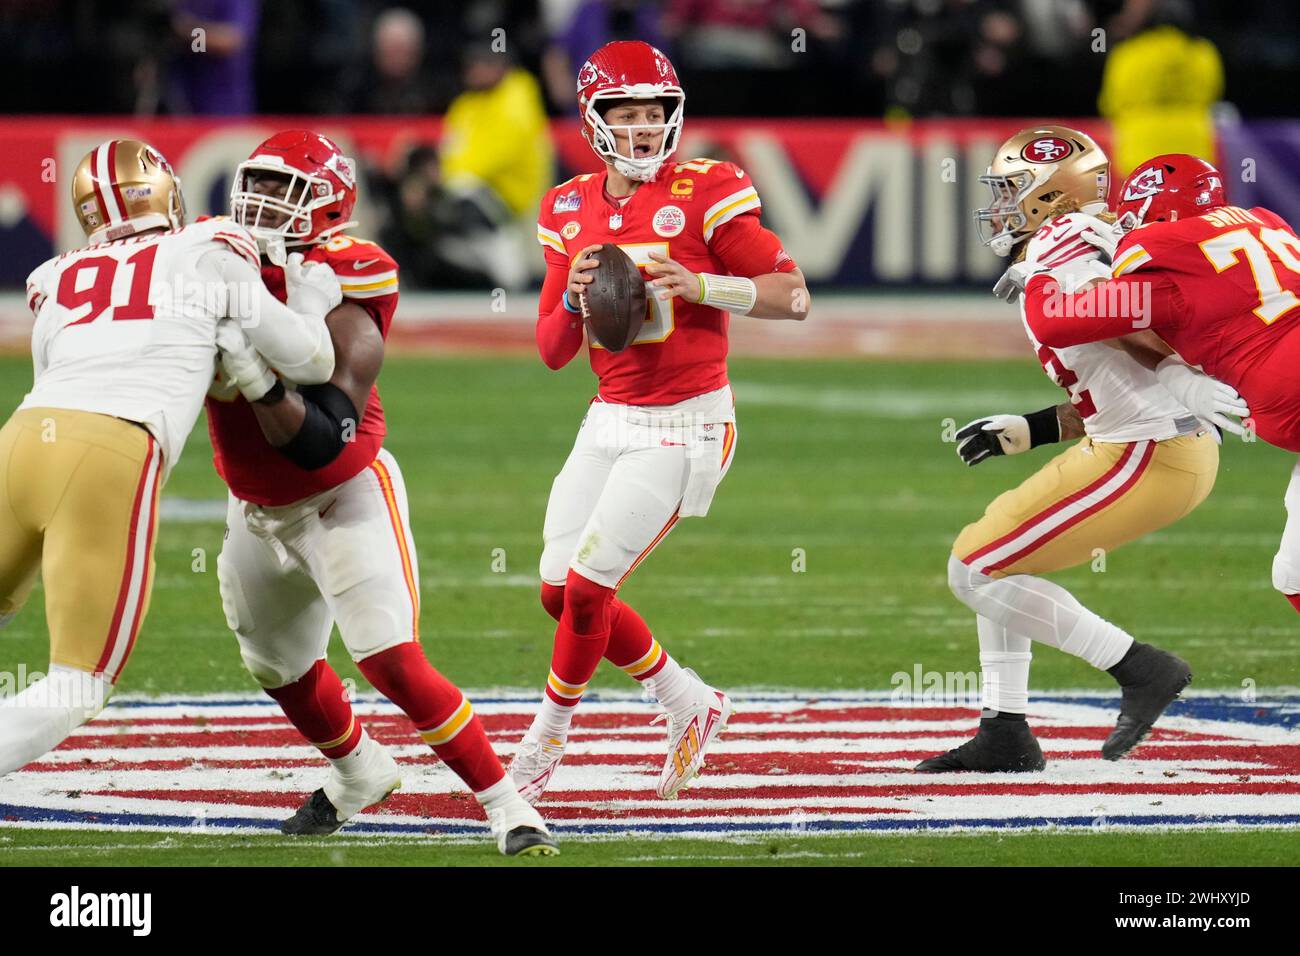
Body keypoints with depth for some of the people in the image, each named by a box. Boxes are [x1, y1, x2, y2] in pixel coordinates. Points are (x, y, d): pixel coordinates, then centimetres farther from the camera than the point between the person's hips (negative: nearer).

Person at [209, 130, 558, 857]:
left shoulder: (348, 322, -26)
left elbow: (319, 444, -32)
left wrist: (257, 379, -46)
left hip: (345, 501, -7)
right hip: (260, 512, 7)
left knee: (394, 661, -19)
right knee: (279, 667, 20)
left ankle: (505, 805, -10)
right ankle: (360, 774, 48)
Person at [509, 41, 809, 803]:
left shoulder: (705, 195, -10)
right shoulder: (571, 212, 6)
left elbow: (794, 296, -12)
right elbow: (553, 352, 9)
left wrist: (697, 285, -24)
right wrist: (573, 298, -12)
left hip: (684, 426, -7)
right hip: (610, 421, 7)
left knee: (586, 589, -9)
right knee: (561, 592, 6)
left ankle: (546, 740, 12)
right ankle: (692, 705, 23)